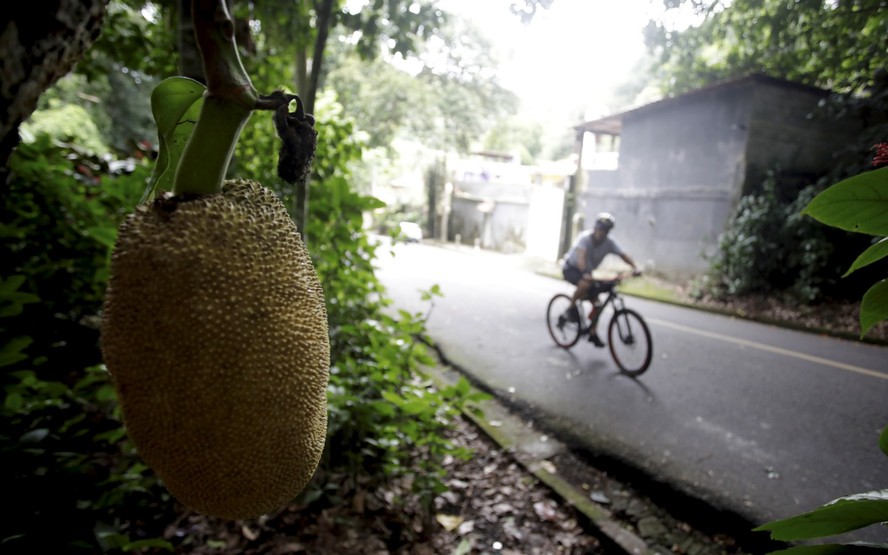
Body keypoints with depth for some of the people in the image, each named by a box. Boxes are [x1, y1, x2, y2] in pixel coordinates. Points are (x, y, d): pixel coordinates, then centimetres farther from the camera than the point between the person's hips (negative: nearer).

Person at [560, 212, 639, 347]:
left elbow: (623, 255, -16)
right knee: (585, 284, -38)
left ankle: (593, 333, 10)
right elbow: (581, 256, -43)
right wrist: (585, 274, -60)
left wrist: (635, 268, -35)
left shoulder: (608, 243, -13)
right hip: (571, 269, -5)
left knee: (596, 302, -6)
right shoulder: (585, 237, -28)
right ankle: (571, 308, -13)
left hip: (588, 272, 6)